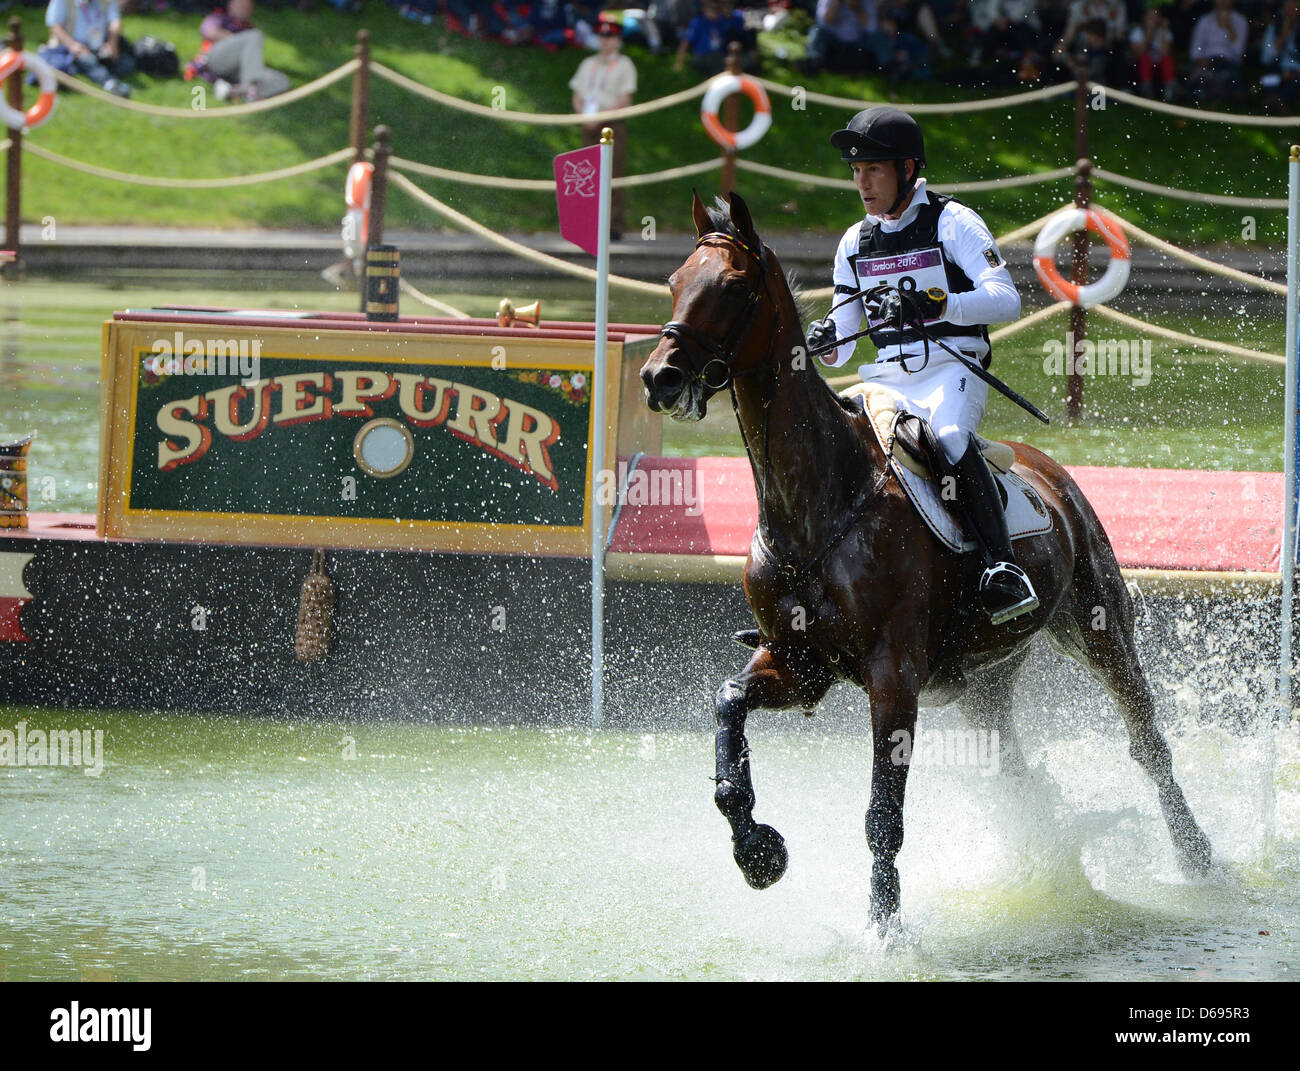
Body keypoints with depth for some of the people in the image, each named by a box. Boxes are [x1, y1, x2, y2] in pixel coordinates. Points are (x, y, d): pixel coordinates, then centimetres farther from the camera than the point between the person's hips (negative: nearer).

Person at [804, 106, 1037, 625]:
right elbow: (842, 344, 17)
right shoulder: (855, 243, 16)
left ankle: (1003, 568, -40)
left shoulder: (953, 223, -1)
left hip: (953, 372, -6)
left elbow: (1006, 299, -13)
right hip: (886, 381, 6)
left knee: (948, 435, -36)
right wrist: (822, 342, -8)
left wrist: (935, 304, -28)